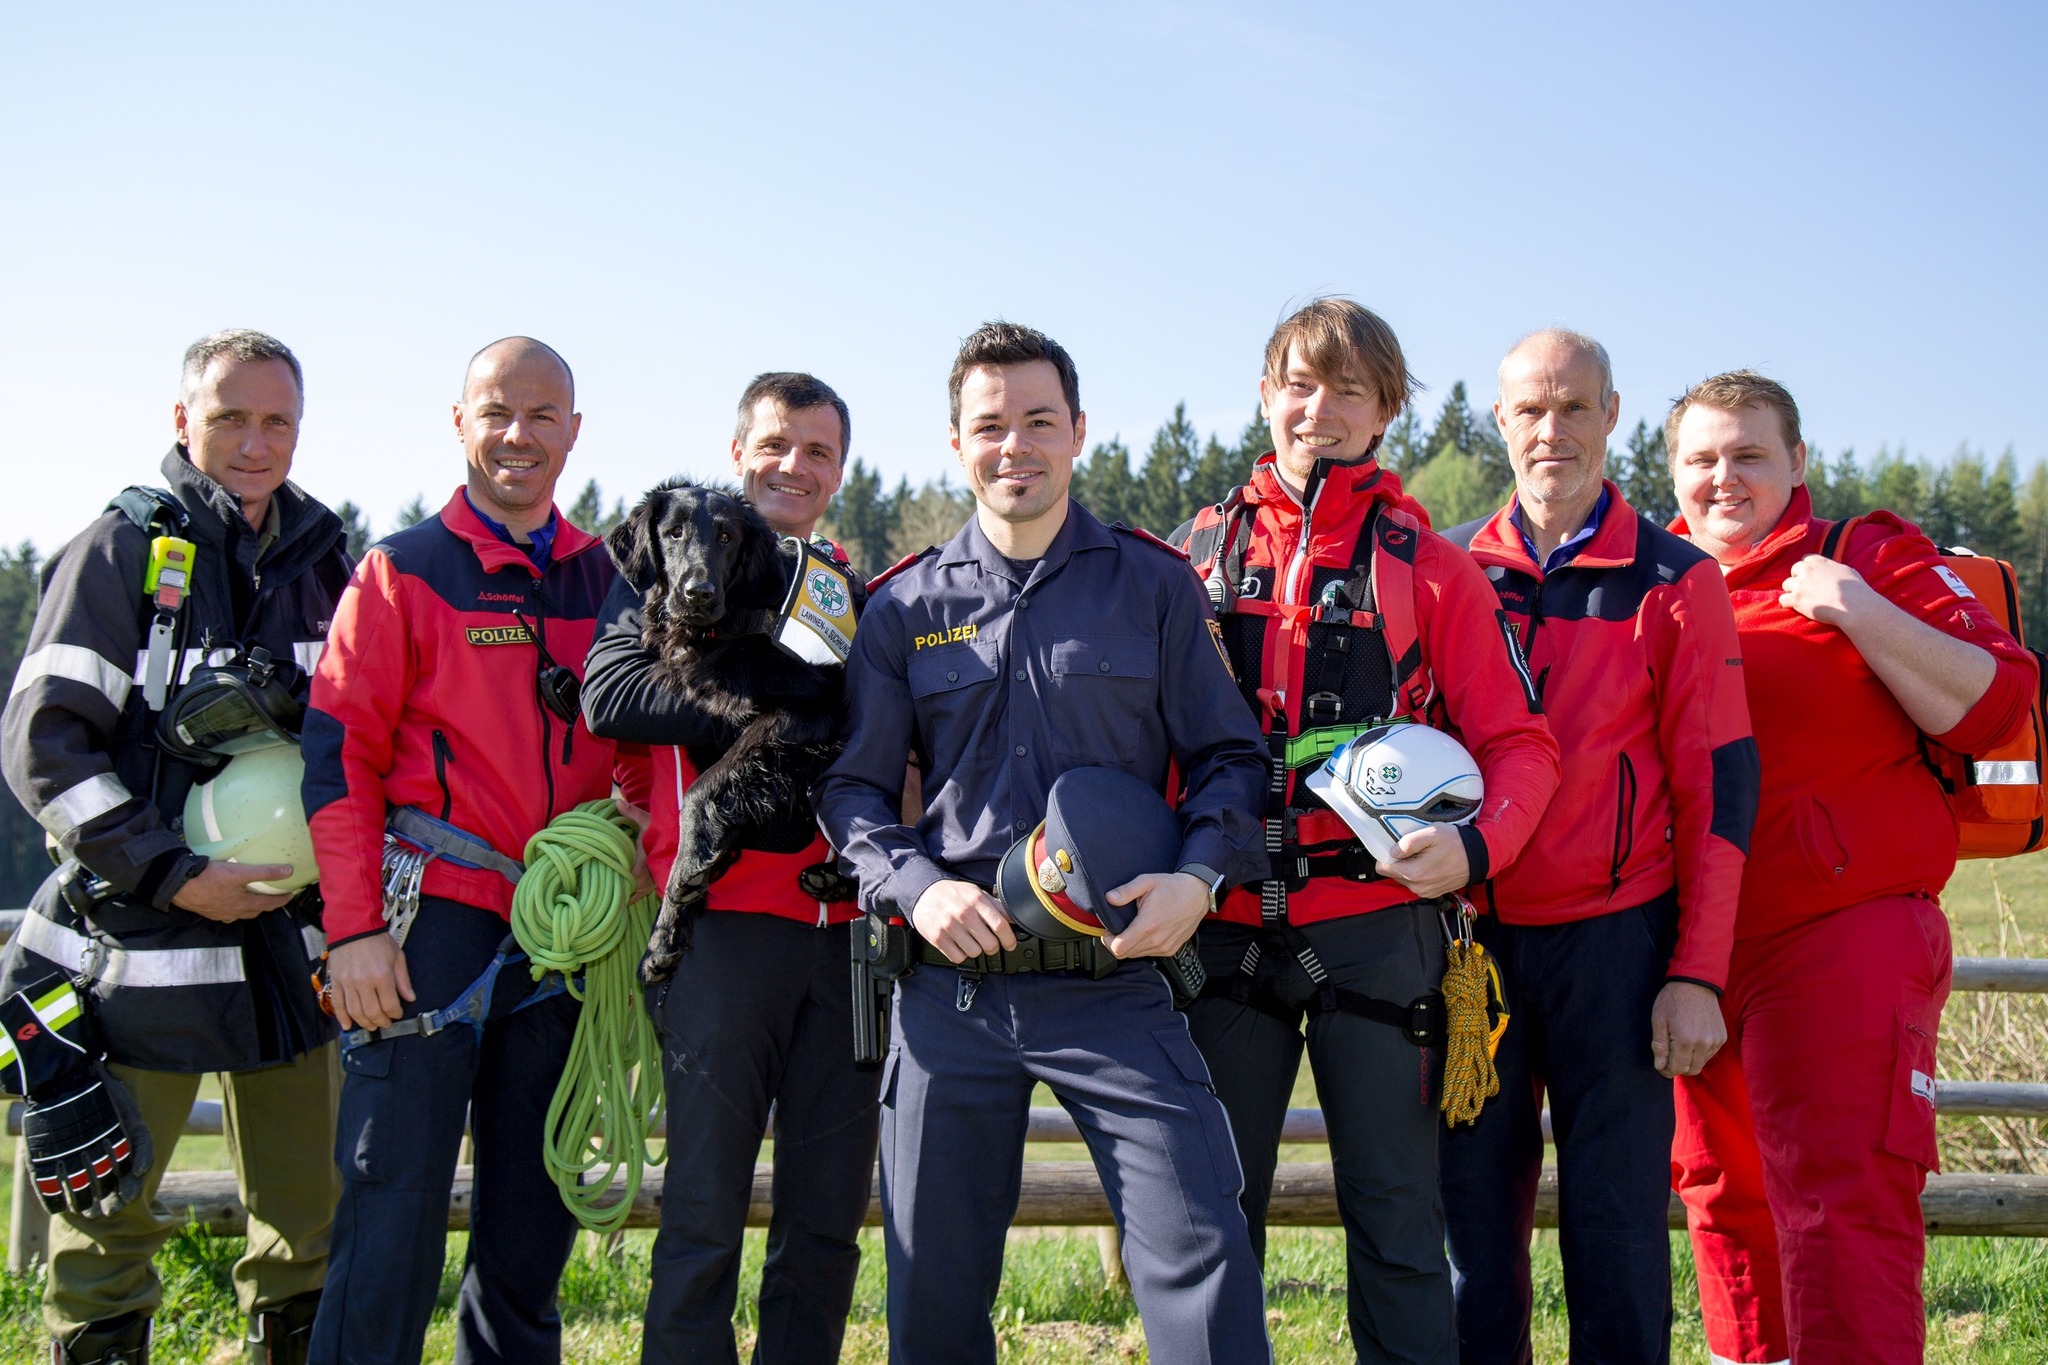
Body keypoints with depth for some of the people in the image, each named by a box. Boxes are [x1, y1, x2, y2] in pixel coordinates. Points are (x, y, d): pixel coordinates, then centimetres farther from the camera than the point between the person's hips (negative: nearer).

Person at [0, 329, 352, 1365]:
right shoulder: (121, 549, -3)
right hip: (139, 937, -4)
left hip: (289, 929, 4)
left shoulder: (325, 559, 10)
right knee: (108, 1219, 3)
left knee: (310, 1219, 9)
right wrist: (174, 877, -15)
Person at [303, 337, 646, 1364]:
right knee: (394, 1212, -5)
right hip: (435, 923, -4)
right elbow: (339, 753, -4)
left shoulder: (607, 581, 13)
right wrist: (354, 927, -12)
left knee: (535, 1212, 12)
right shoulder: (402, 571, 1)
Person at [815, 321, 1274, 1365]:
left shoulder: (1153, 585, 7)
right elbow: (852, 787, 9)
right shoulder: (904, 606, 10)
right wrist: (914, 885, -10)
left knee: (1201, 1258, -12)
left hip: (1117, 980, -1)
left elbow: (1227, 757, 7)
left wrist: (1199, 876, -12)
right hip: (950, 984, 2)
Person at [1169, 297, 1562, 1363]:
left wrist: (1474, 845, -19)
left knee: (1394, 1212, 4)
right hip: (1225, 934, 2)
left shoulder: (1428, 565, 5)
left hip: (1376, 925, -1)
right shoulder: (1200, 551, 10)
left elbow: (1517, 743, 1)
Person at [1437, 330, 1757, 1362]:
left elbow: (1718, 784, -1)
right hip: (1471, 938, 3)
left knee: (1616, 1225, 2)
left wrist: (1698, 974, -7)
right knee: (1473, 1218, 8)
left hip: (1614, 939, -2)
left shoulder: (1673, 581, 1)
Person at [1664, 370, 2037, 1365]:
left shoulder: (1871, 560, 1)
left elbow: (1994, 705, -8)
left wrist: (1865, 616, -17)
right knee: (1725, 1204, 15)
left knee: (1840, 1208, -10)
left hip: (1844, 942, -5)